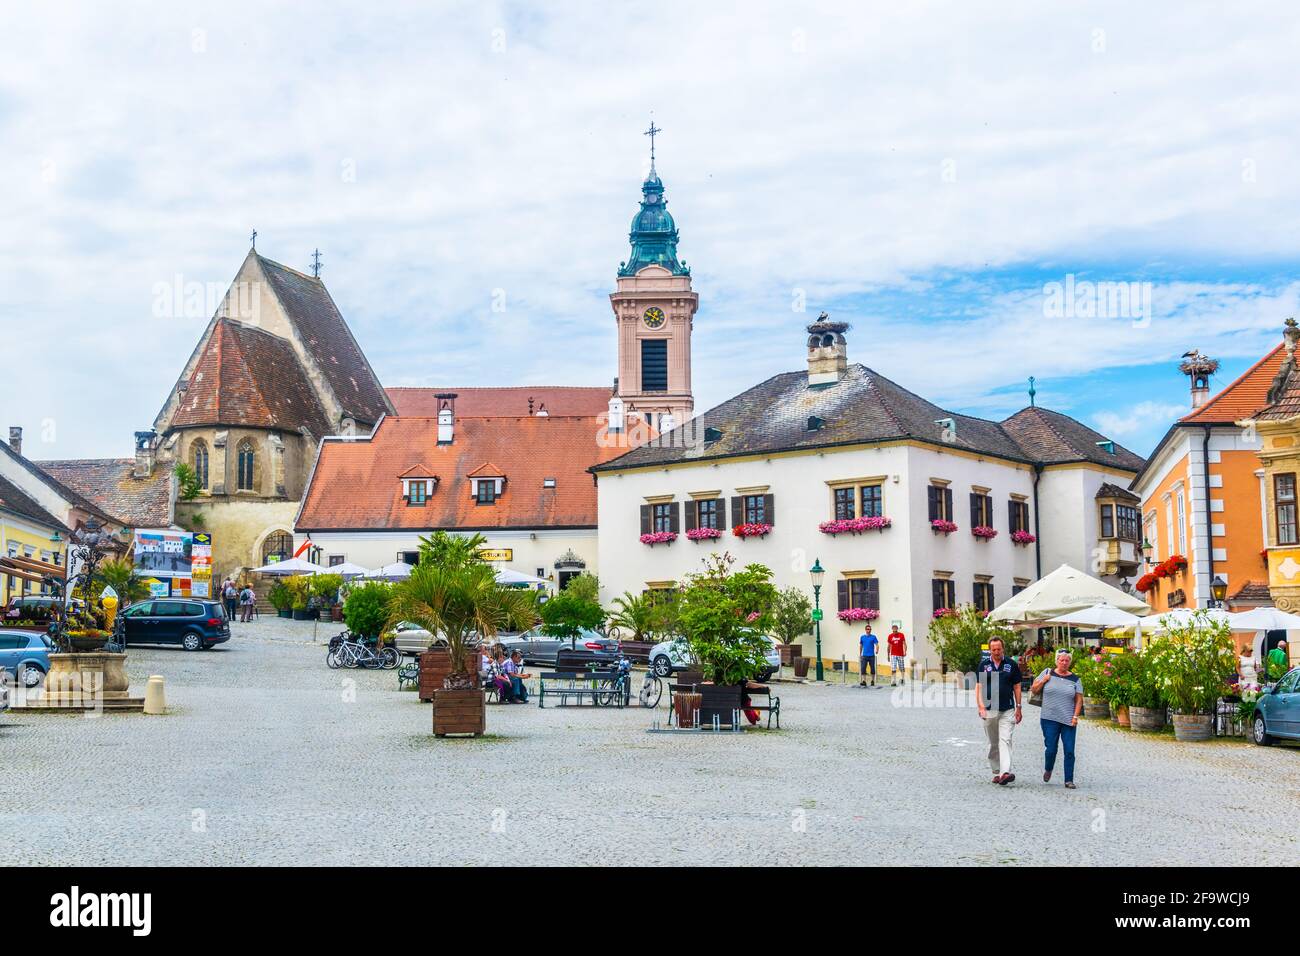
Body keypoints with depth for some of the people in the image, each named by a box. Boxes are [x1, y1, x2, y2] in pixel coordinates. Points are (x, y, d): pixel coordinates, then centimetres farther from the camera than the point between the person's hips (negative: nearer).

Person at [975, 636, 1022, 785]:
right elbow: (979, 687, 4)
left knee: (1005, 741, -14)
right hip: (989, 710, 2)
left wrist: (1019, 708, 5)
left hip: (1007, 710, -2)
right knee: (993, 744, 9)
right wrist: (981, 706, -8)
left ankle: (1005, 773, -24)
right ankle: (996, 773, 19)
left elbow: (1017, 687, 8)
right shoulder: (983, 665, 6)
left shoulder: (1012, 665, 4)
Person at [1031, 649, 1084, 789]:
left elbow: (1079, 699, 6)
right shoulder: (1048, 672, 5)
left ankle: (1069, 780, 5)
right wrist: (1044, 680, -6)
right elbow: (1034, 690, 10)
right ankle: (1048, 770, 27)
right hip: (1050, 719, -1)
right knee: (1051, 749, -2)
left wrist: (1075, 716, -5)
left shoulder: (1075, 679, 7)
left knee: (1069, 751, -3)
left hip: (1068, 721, 1)